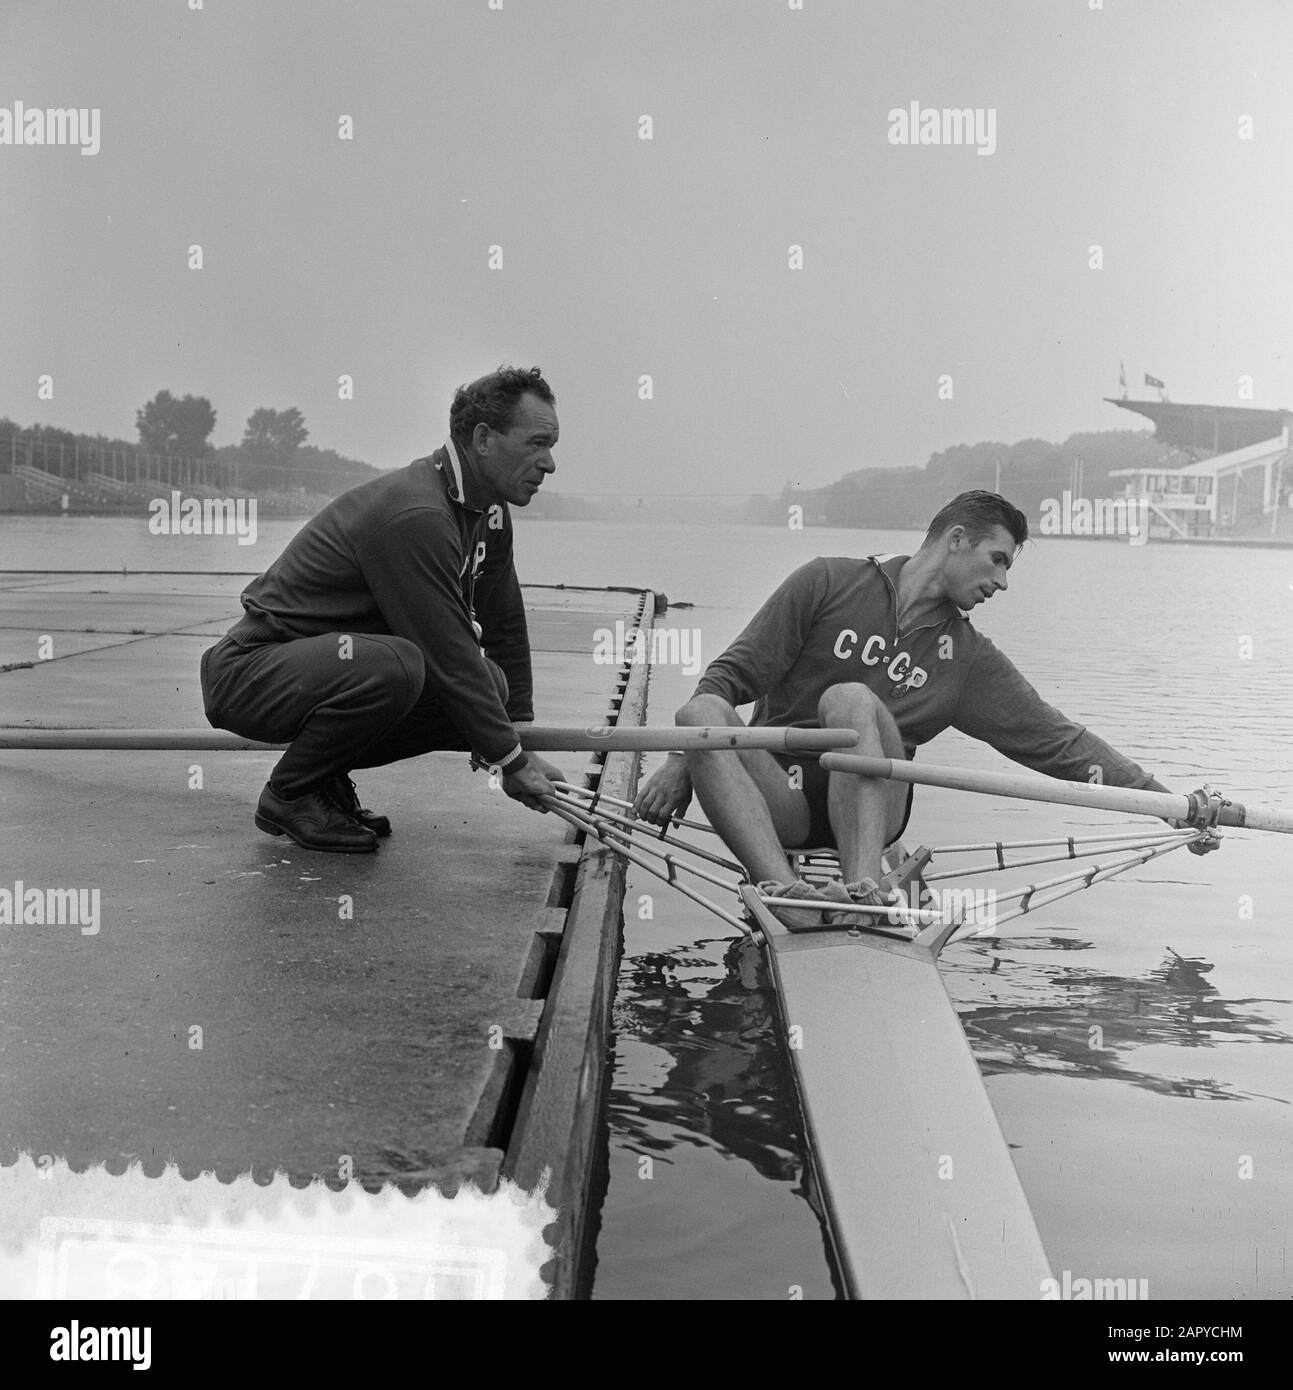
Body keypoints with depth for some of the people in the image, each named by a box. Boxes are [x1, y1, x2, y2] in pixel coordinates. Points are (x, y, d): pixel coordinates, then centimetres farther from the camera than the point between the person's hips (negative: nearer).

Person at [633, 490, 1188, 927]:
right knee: (699, 714, -31)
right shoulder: (829, 583, 5)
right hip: (780, 800, -1)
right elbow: (734, 674, 2)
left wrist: (1163, 799, 6)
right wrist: (682, 764, -10)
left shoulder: (969, 659, 14)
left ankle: (864, 886, -48)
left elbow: (1056, 739, 12)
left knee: (851, 699, -29)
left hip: (869, 808, 1)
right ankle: (786, 892, -48)